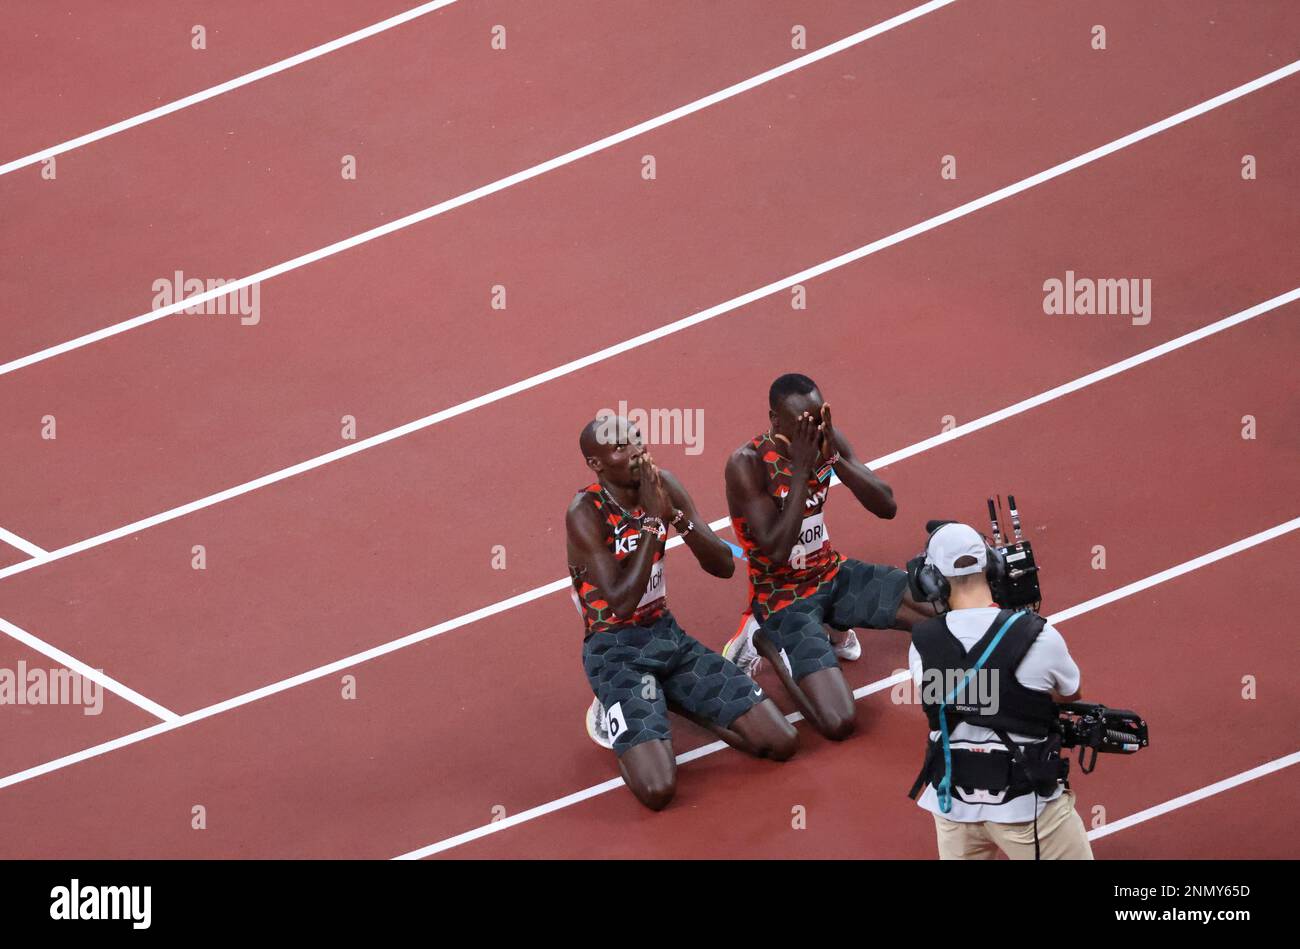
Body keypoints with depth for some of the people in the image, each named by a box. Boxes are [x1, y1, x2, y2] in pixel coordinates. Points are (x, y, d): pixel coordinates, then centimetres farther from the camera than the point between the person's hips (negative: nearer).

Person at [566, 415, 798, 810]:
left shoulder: (662, 484, -2)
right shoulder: (586, 513, -19)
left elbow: (724, 566, -4)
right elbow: (621, 603, -27)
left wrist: (674, 515, -21)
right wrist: (651, 519, -28)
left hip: (667, 634, 6)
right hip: (615, 649, -6)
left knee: (781, 743, -6)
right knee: (657, 790, -26)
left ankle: (675, 701, 15)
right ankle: (617, 714, 5)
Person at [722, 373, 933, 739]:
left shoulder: (827, 439, -6)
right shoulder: (747, 463, -23)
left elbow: (887, 507, -9)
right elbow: (777, 551, -29)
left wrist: (833, 457, -24)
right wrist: (801, 468, -30)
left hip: (833, 574, 6)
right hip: (783, 595, -6)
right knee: (839, 723, -23)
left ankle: (837, 623, 14)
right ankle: (762, 640, 3)